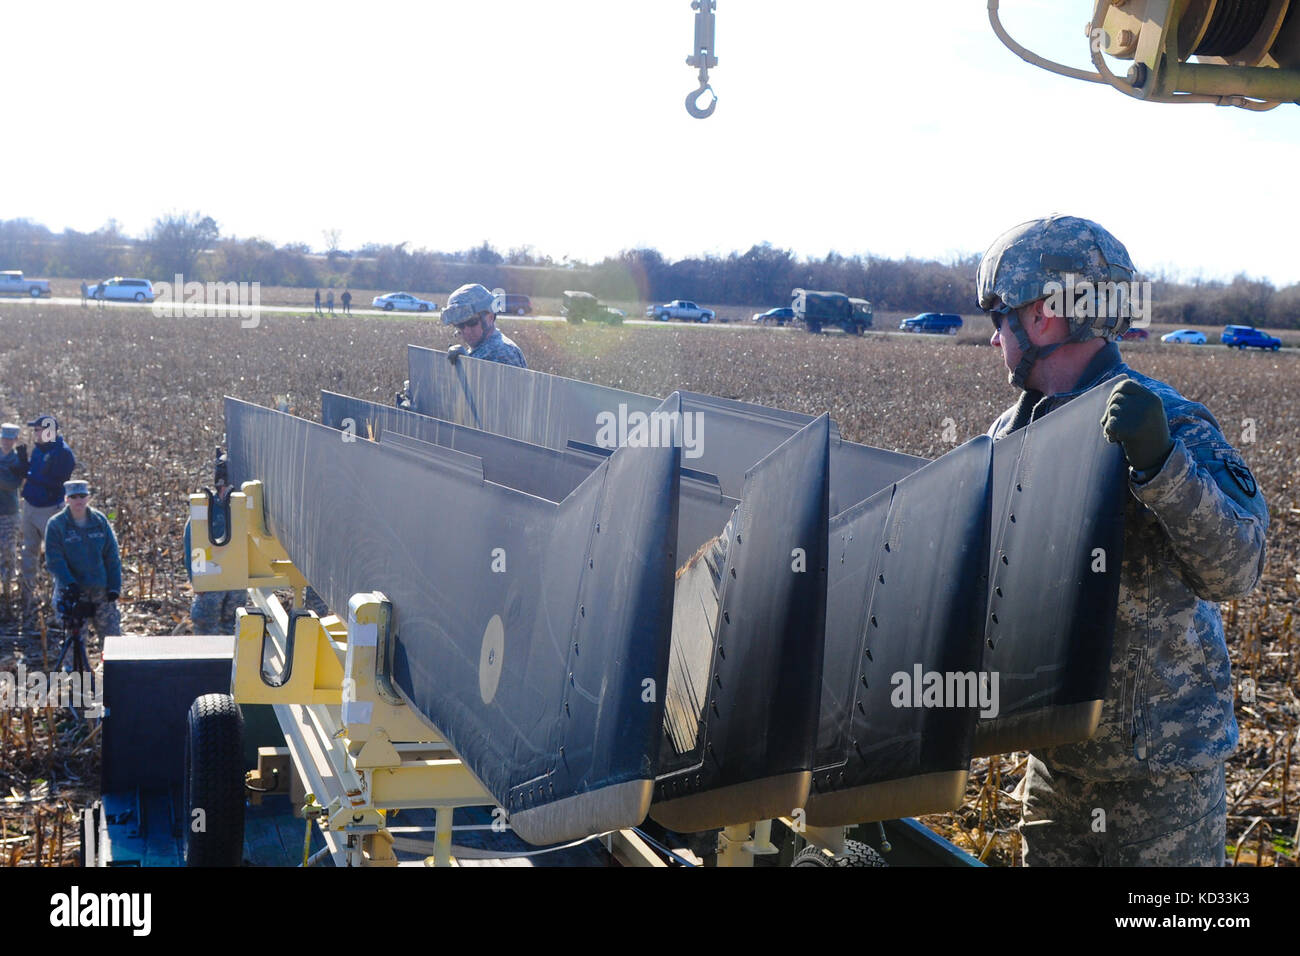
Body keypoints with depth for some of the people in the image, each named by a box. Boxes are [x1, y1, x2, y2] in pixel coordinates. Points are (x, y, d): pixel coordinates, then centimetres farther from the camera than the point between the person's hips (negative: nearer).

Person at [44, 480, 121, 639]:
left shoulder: (100, 520, 5)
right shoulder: (56, 524, -4)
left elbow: (112, 556, 6)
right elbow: (54, 560, -9)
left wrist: (114, 587, -2)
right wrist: (69, 584, -22)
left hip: (101, 589, 2)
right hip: (73, 590, -2)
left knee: (112, 634, 1)